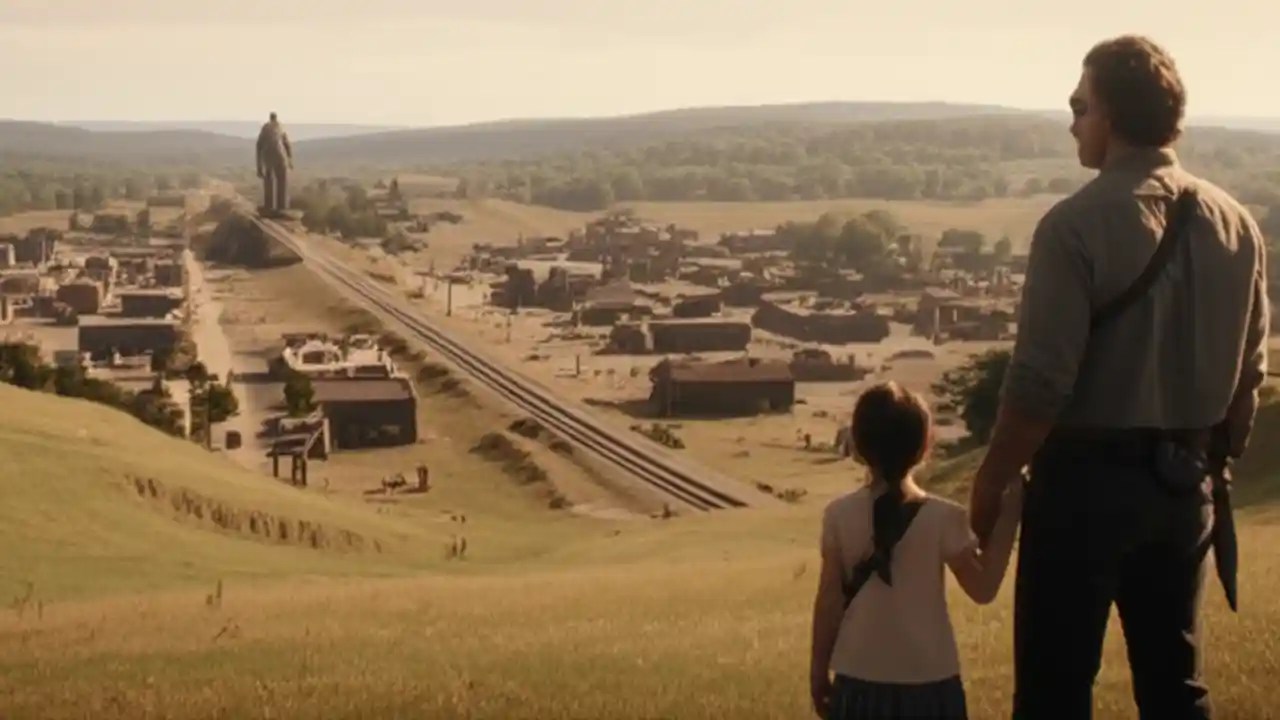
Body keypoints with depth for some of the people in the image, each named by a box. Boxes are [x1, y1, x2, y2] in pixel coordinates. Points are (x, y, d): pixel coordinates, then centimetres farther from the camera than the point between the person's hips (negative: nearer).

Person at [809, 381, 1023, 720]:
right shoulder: (943, 517, -9)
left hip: (860, 681, 2)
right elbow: (983, 587, -4)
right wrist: (1007, 515, -1)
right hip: (928, 681, -1)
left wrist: (818, 669, 9)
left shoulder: (839, 515, -4)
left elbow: (829, 600, -1)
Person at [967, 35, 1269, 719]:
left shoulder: (1078, 224, -16)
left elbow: (1040, 382, -18)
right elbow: (1248, 371, 8)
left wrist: (991, 482, -6)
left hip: (1087, 479, -6)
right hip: (1184, 481, 6)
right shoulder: (1235, 223, 2)